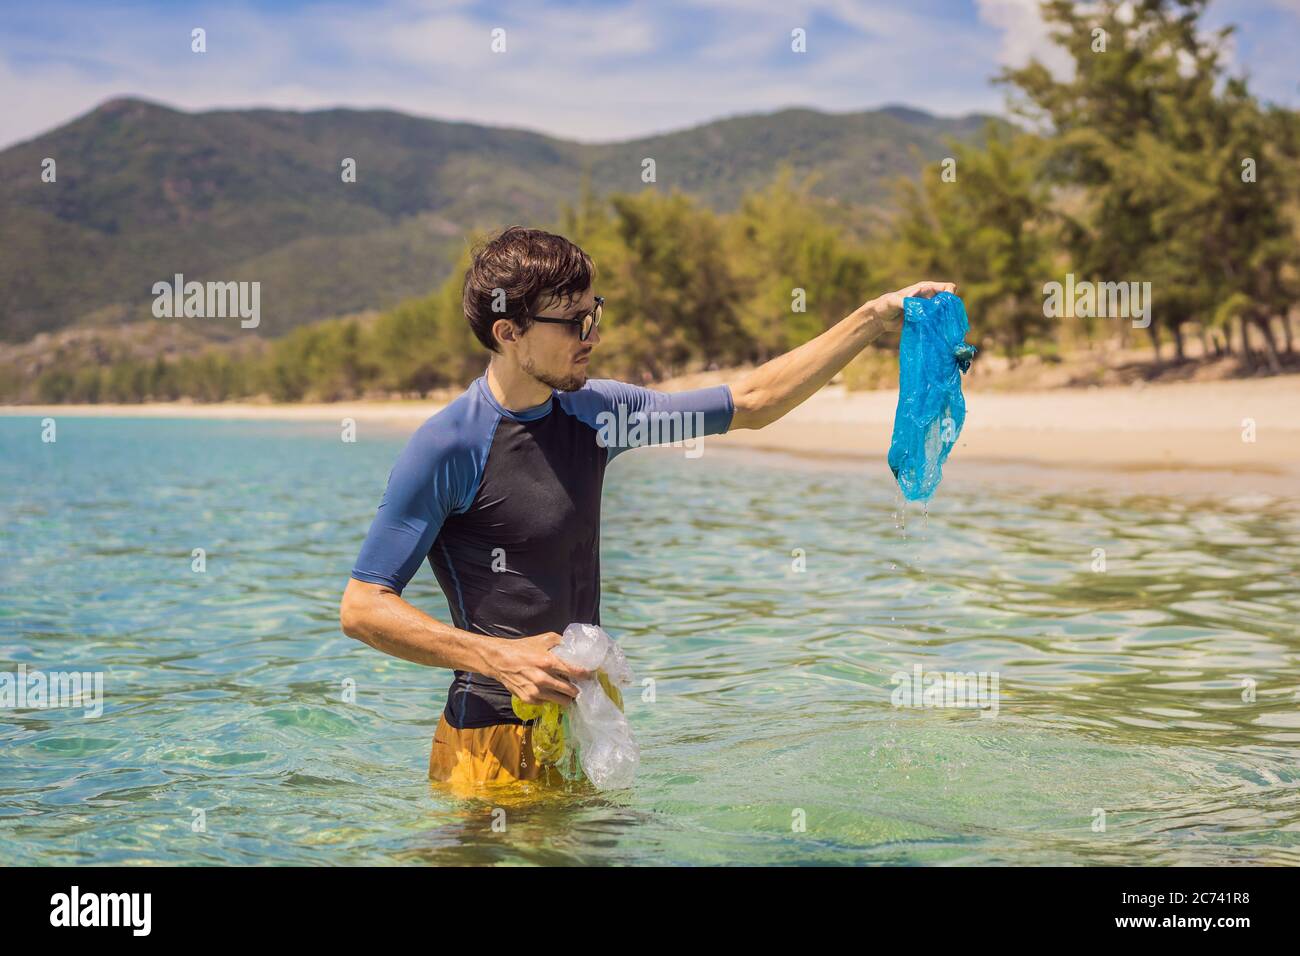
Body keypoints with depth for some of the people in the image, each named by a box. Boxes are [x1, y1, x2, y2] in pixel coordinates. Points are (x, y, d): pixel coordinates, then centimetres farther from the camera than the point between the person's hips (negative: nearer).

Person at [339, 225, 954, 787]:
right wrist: (501, 659, -24)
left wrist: (874, 319, 8)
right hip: (496, 739, -6)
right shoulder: (447, 447, -15)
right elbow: (362, 608, -15)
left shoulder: (591, 412, 5)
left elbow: (750, 402, 12)